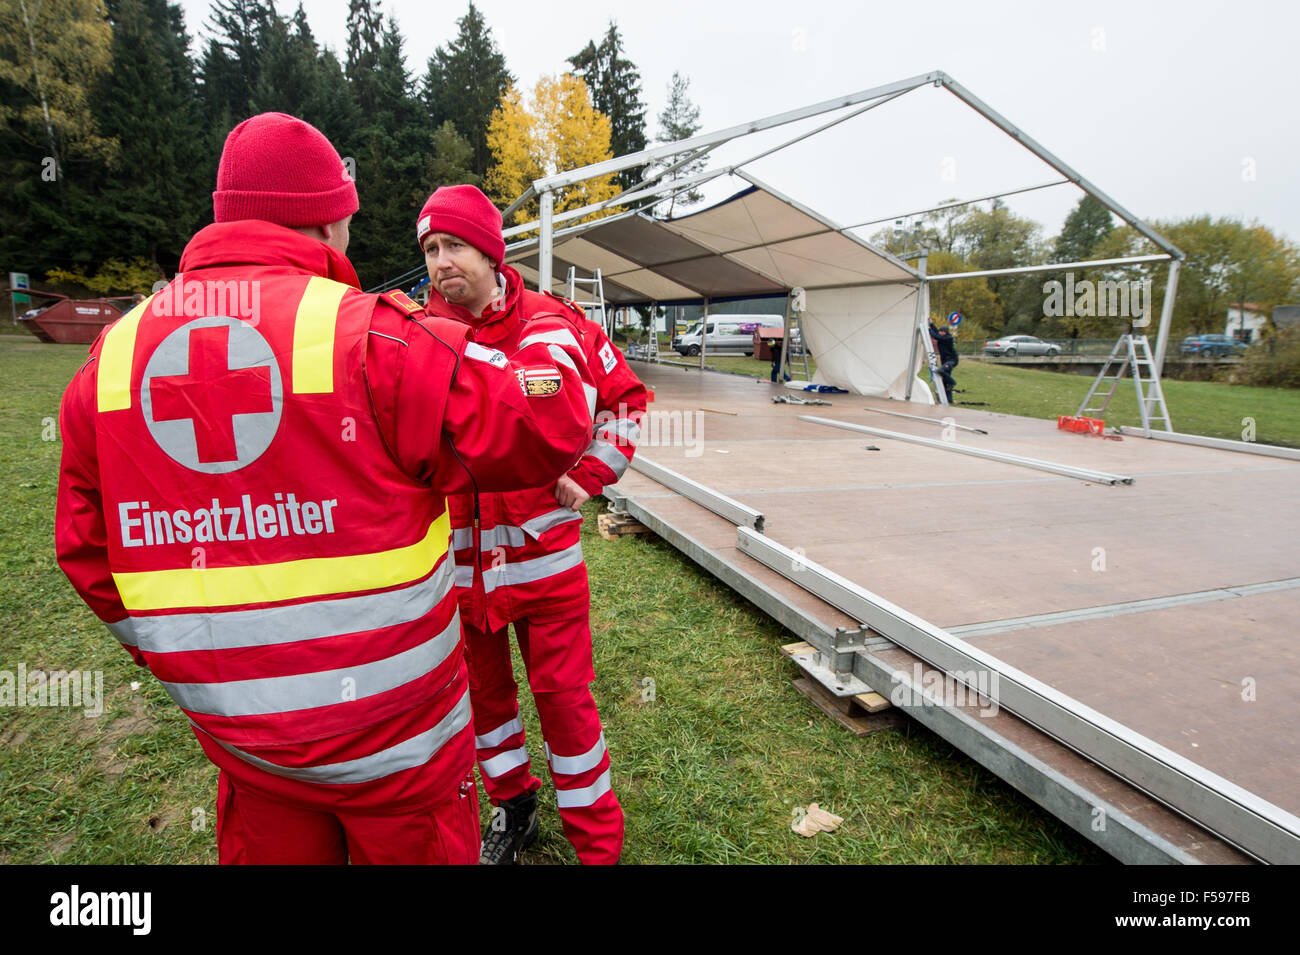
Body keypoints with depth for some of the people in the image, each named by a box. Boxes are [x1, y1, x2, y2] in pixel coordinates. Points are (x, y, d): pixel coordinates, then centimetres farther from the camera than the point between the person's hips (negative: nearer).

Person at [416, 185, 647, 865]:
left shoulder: (557, 323, -4)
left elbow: (625, 397, 7)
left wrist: (589, 475, -2)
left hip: (544, 551, -1)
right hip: (457, 559, 2)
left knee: (564, 696, 7)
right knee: (482, 692, 18)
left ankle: (597, 841, 29)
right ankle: (512, 805, 46)